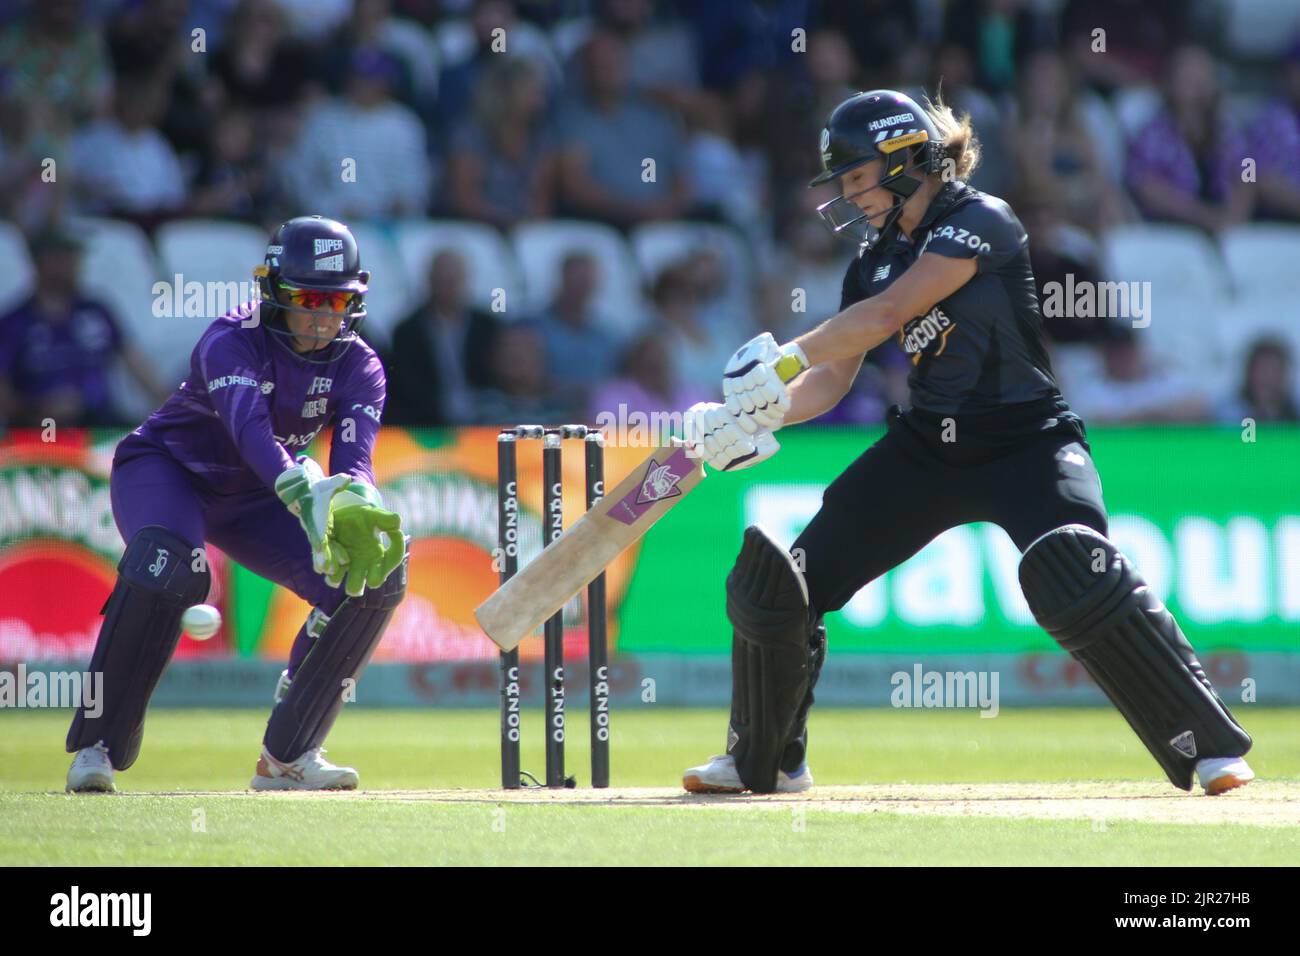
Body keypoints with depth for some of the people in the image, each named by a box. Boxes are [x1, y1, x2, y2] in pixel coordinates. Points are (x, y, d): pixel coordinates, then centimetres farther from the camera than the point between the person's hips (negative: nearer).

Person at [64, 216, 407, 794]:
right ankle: (96, 746, -25)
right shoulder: (232, 341, -28)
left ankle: (286, 757, -1)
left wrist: (353, 506, -52)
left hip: (255, 501, 5)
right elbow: (250, 429, -47)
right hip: (165, 471, -5)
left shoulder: (358, 367, -12)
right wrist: (309, 496, -65)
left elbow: (353, 457, -27)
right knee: (165, 569, -38)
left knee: (373, 578, -13)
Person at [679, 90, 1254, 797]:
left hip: (1026, 443, -7)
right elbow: (832, 379, 5)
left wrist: (784, 358, -22)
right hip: (925, 448, 7)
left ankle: (1209, 746, -22)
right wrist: (751, 414, -11)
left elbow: (887, 314, -25)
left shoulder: (981, 221, -15)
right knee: (778, 584, 1)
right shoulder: (875, 259, 7)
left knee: (1076, 576, -32)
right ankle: (764, 761, 22)